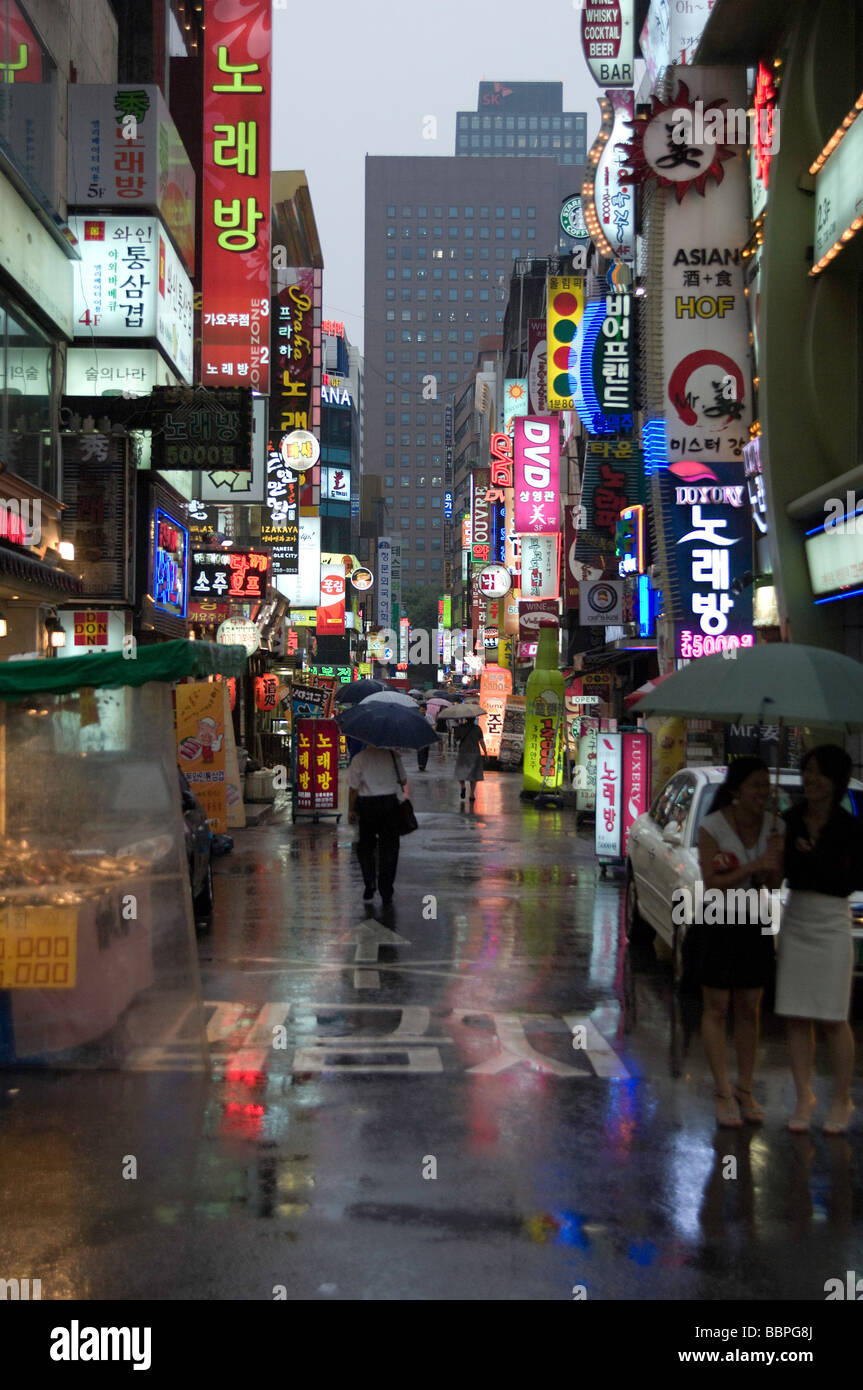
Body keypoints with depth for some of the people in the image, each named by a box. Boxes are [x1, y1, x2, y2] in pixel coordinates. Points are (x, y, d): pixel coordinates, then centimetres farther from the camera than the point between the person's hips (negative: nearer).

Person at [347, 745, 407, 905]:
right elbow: (403, 781, 4)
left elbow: (354, 787, -8)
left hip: (367, 804, -1)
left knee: (365, 846, 17)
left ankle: (370, 884, 7)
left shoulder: (359, 758, -8)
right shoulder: (392, 755, -4)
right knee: (389, 847, 8)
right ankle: (386, 893, 9)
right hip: (389, 803, 1)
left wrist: (351, 810, 2)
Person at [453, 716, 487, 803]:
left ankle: (463, 786, -7)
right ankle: (472, 794, 2)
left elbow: (456, 739, 2)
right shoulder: (477, 728, -3)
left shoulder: (460, 727, -4)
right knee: (473, 773, 7)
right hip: (475, 753, 0)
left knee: (461, 772, 17)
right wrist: (486, 753, 2)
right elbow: (481, 741, -3)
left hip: (463, 752, 0)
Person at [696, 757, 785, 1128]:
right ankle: (724, 1093, 7)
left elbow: (774, 885, 2)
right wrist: (755, 866, -25)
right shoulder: (713, 826, -13)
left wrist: (776, 860, -18)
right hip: (719, 925, -4)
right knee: (716, 1009, 1)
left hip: (757, 926, 4)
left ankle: (745, 1089, 18)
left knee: (749, 1011, 9)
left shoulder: (773, 826, 0)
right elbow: (710, 883, -17)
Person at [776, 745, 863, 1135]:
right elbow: (779, 870, 6)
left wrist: (813, 860, -17)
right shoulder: (790, 821, 4)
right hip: (795, 923, 4)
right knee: (797, 1018, 6)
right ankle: (804, 1098, 18)